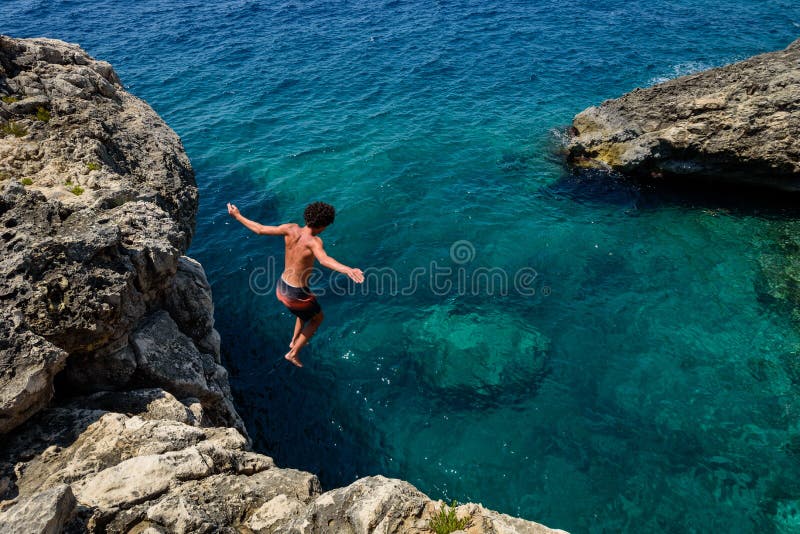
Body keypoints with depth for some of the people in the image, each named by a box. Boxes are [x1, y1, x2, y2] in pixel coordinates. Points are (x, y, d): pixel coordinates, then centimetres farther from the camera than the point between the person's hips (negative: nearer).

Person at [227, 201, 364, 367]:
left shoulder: (291, 229, -12)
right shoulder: (313, 241, -29)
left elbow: (260, 229, -5)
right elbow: (324, 259, -50)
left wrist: (237, 216, 9)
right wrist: (347, 270, -67)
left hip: (281, 287, 7)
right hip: (297, 293, -7)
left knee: (308, 309, 37)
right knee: (318, 318, 24)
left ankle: (294, 341, 51)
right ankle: (293, 353, 28)